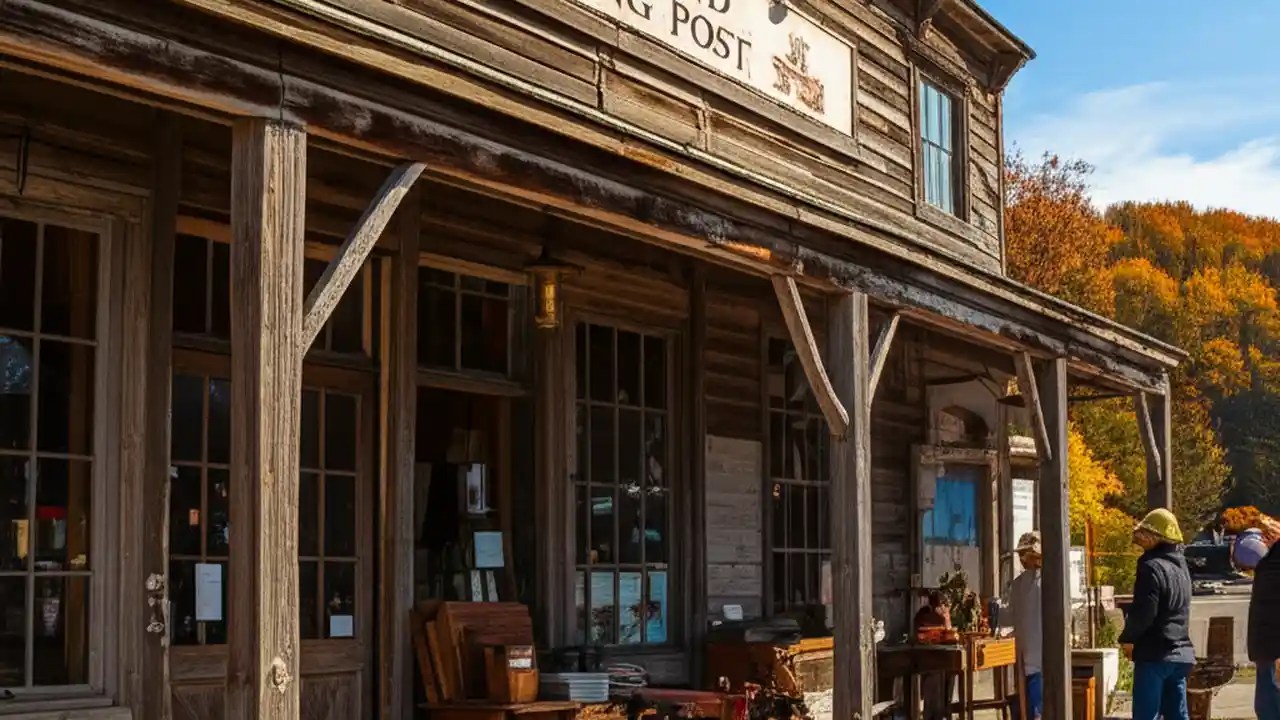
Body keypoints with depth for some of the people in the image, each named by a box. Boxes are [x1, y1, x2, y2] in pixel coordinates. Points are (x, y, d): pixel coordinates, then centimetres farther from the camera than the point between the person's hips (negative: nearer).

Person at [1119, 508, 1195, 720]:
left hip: (1155, 654, -9)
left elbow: (1143, 613, -19)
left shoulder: (1152, 567, -15)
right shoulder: (1180, 565, 14)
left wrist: (1127, 638, -3)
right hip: (1180, 652, 9)